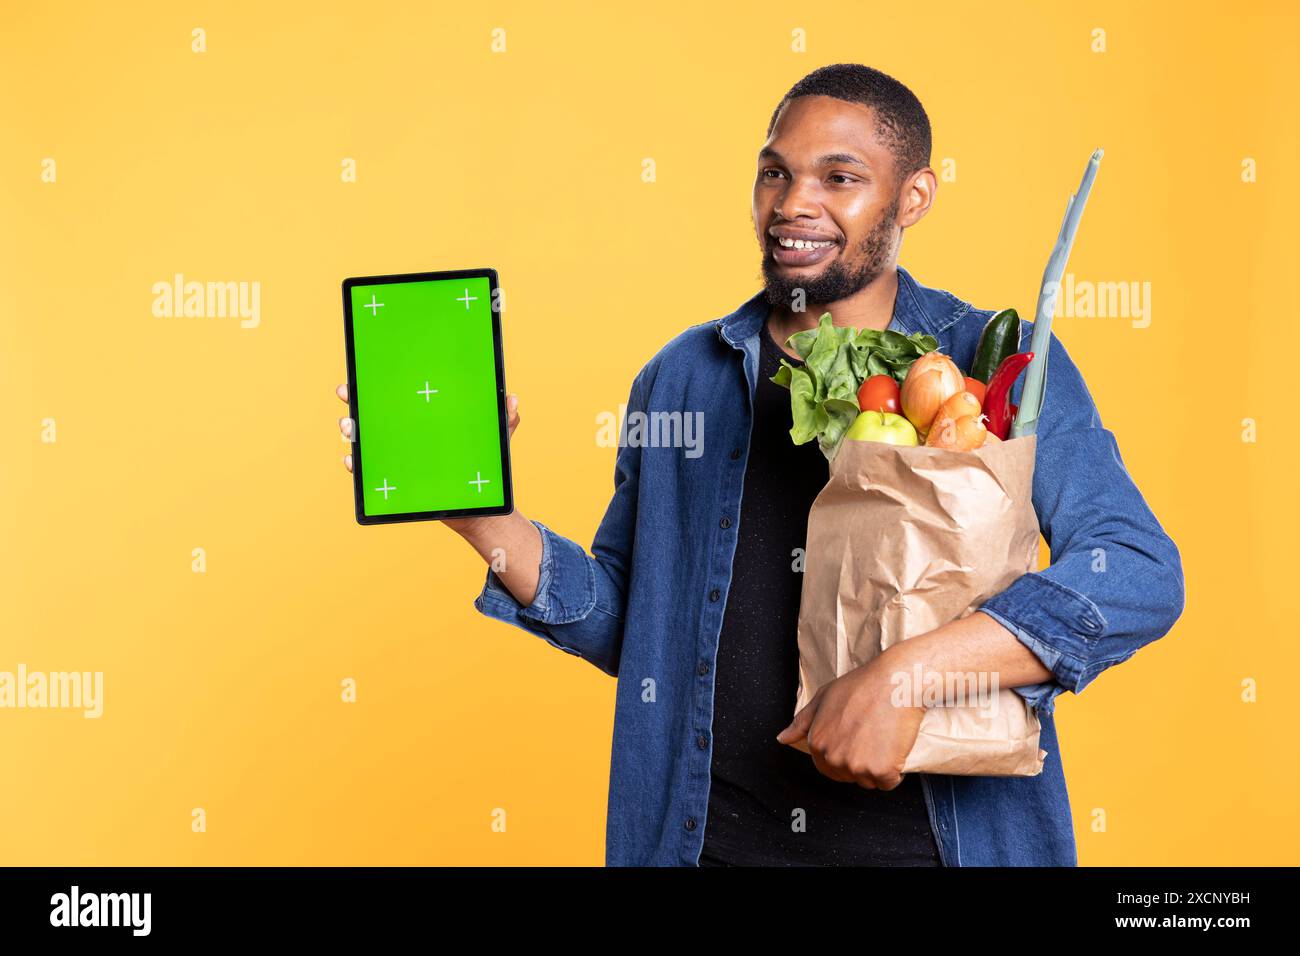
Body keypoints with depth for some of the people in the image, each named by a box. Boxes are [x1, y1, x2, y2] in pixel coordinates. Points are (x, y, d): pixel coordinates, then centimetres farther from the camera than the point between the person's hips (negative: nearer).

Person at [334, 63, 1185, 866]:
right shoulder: (682, 379, 3)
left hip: (928, 837, -2)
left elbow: (1141, 574, -15)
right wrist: (477, 513, -7)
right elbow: (623, 622, 8)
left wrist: (911, 671, -25)